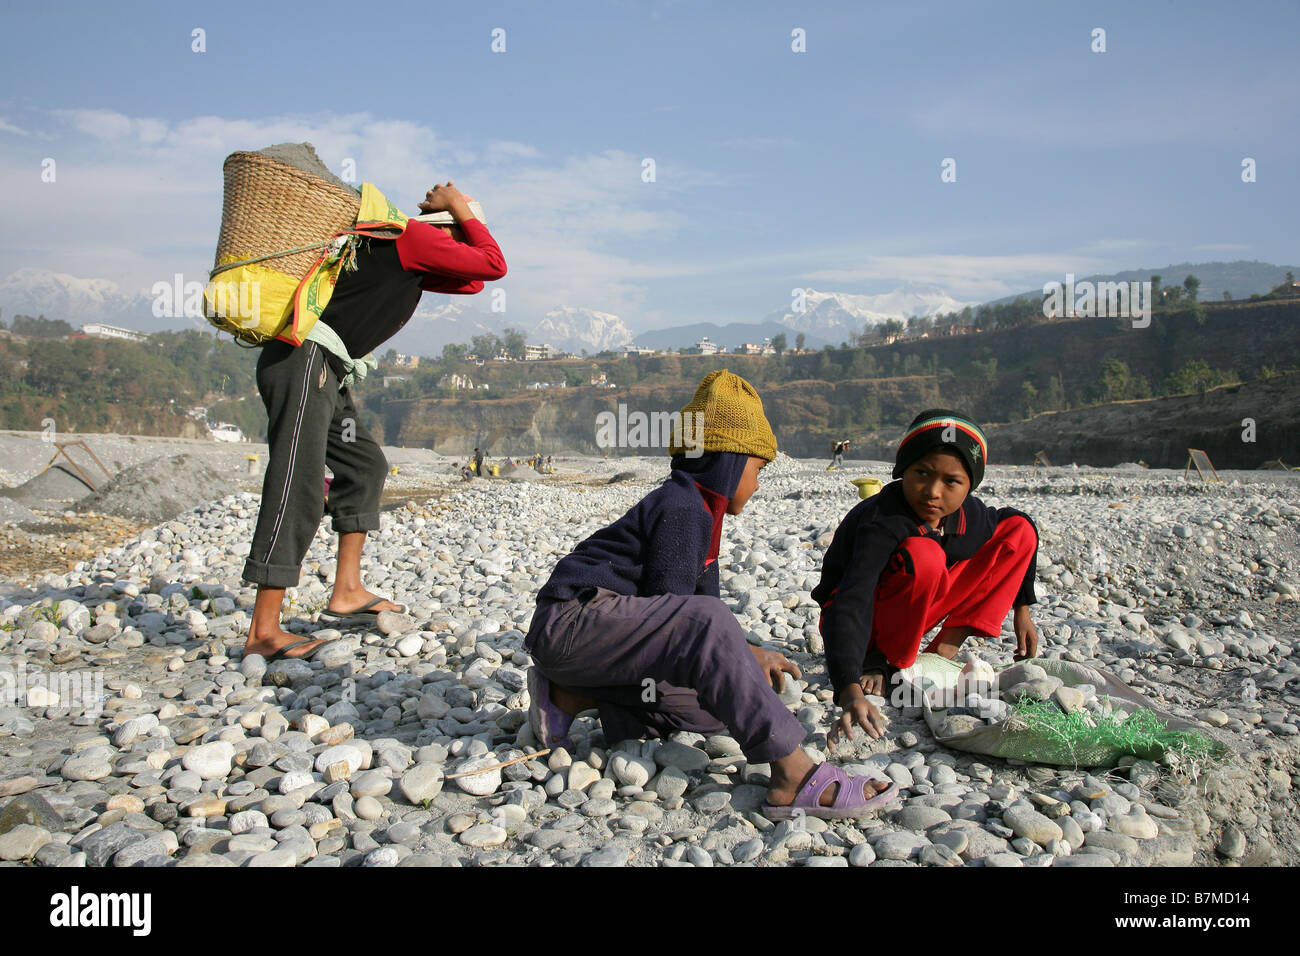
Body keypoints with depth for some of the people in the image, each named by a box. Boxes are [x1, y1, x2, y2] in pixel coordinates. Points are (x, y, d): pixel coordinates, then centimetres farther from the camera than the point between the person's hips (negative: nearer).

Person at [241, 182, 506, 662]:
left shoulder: (411, 259, 24)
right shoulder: (412, 236, -3)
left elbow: (471, 283, 30)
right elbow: (493, 265, -4)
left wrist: (456, 212, 22)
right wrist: (458, 208, 7)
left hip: (322, 372, 11)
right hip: (303, 358, -11)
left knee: (364, 465, 15)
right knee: (298, 488, -15)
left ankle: (346, 594, 15)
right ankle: (263, 631, -15)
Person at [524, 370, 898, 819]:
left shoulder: (697, 510, 21)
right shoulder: (682, 507, -12)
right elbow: (669, 610, -17)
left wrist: (746, 655, 7)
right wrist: (744, 656, -7)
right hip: (572, 618, -11)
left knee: (714, 710, 5)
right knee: (705, 621, -32)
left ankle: (572, 697, 5)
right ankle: (794, 776, -36)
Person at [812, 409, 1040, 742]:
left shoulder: (969, 515, -11)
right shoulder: (880, 522, -31)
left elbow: (1015, 523, 13)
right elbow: (850, 605, -43)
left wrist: (1022, 608, 12)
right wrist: (851, 692, -56)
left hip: (913, 613, 7)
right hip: (863, 626, -7)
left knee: (1019, 531, 2)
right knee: (922, 556, -36)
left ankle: (942, 652, -6)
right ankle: (885, 663, -13)